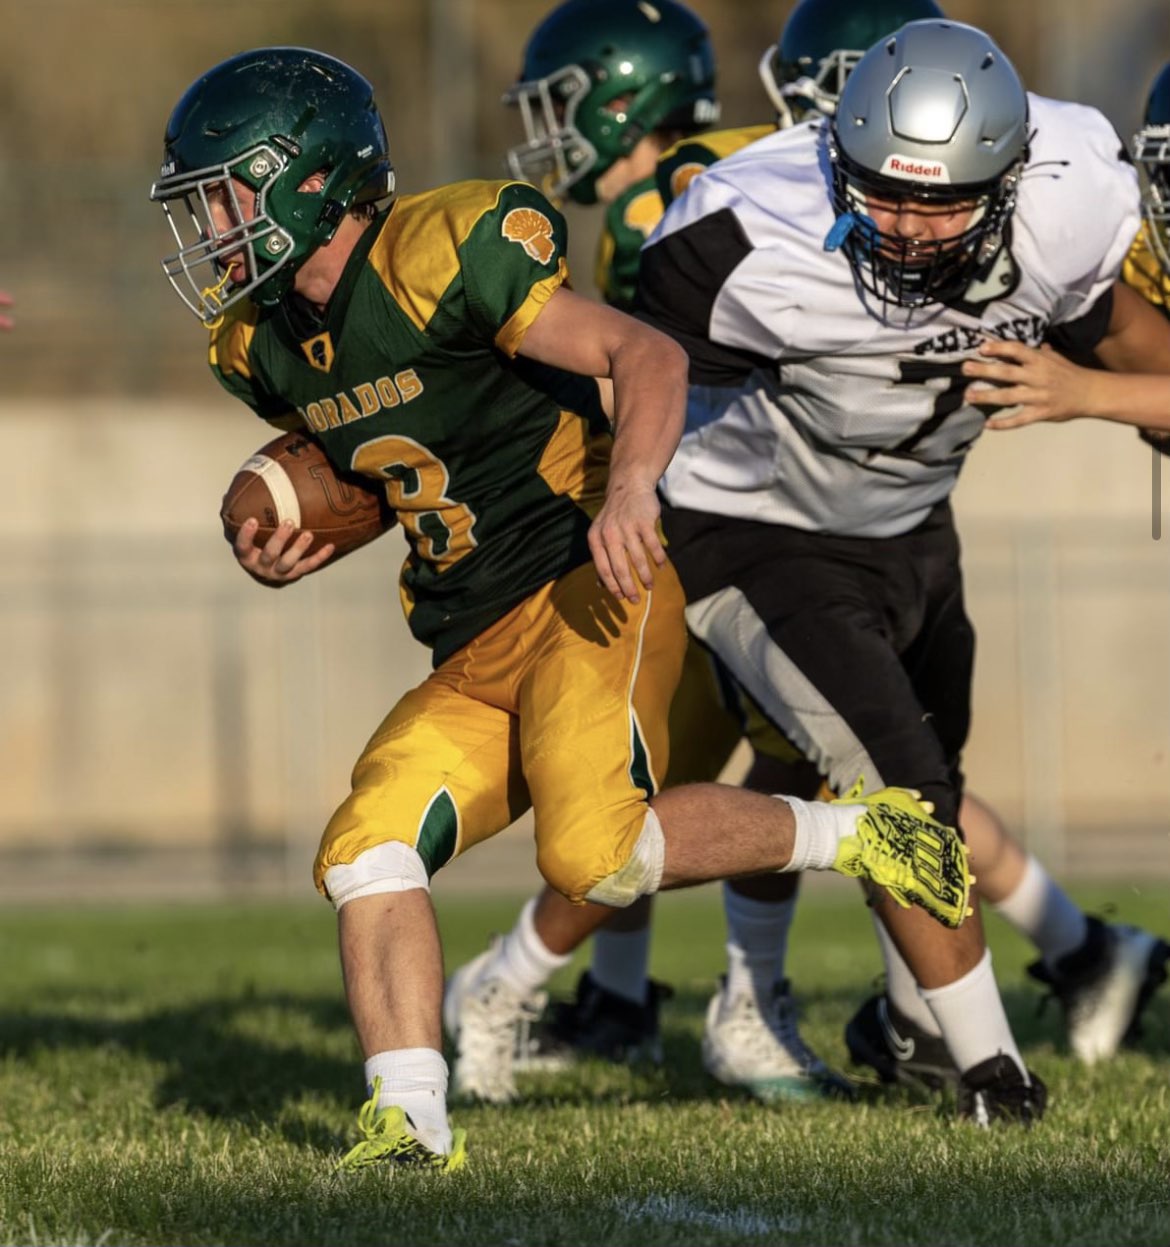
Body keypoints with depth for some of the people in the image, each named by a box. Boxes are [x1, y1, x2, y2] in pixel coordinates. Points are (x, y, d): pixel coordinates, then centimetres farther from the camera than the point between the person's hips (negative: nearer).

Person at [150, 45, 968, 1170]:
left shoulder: (437, 257, -15)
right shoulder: (267, 341, 11)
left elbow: (648, 357, -18)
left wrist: (630, 489, -36)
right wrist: (279, 546, 7)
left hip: (588, 590, -8)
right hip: (475, 655, 8)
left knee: (594, 856, -26)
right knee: (366, 853, -10)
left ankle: (852, 835, -6)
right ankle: (409, 1124, -8)